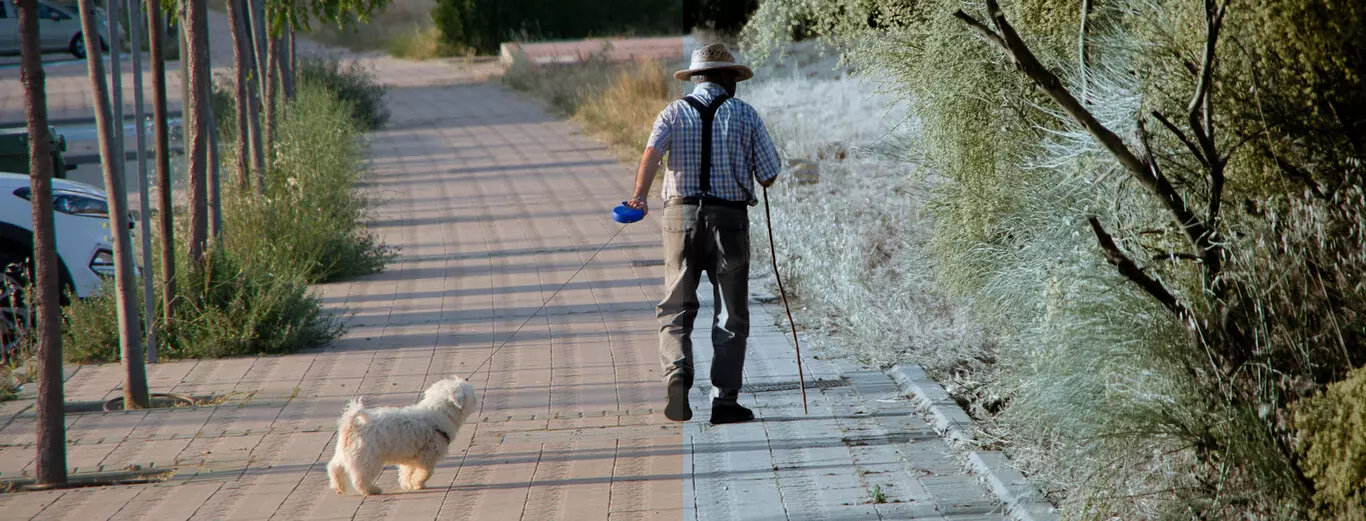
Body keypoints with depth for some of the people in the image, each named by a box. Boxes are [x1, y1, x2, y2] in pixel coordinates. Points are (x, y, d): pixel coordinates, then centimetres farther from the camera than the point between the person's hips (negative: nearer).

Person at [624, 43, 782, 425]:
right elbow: (769, 176, 3)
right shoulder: (745, 114, 5)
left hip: (681, 214, 1)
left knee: (676, 306, 8)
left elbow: (652, 153, -13)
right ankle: (724, 400, 3)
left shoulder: (674, 112, 6)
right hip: (730, 217, -1)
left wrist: (640, 195, -18)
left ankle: (677, 375, -16)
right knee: (730, 313, 7)